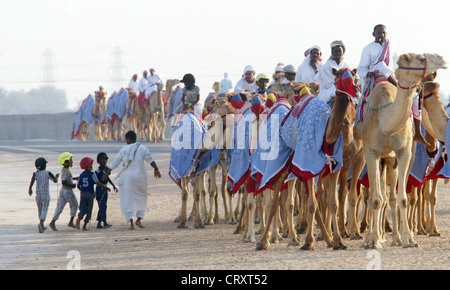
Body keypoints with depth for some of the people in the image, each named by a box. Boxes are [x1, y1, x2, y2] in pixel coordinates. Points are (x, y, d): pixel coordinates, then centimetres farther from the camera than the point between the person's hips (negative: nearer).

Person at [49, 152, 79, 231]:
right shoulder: (67, 171, -20)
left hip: (62, 190, 8)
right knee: (74, 205, 12)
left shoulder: (63, 169, 9)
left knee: (59, 207, 6)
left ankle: (53, 222, -4)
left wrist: (75, 178, 26)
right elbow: (63, 182, -27)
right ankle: (71, 222, 11)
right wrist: (72, 185, -17)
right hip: (68, 191, -8)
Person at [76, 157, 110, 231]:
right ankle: (84, 226, 1)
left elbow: (78, 186, 13)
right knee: (89, 211, 6)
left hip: (83, 194, 4)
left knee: (83, 209, 12)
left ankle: (79, 219, -20)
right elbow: (97, 183, -17)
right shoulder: (92, 174, -7)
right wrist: (106, 187, -8)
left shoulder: (81, 175, 8)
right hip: (90, 193, -4)